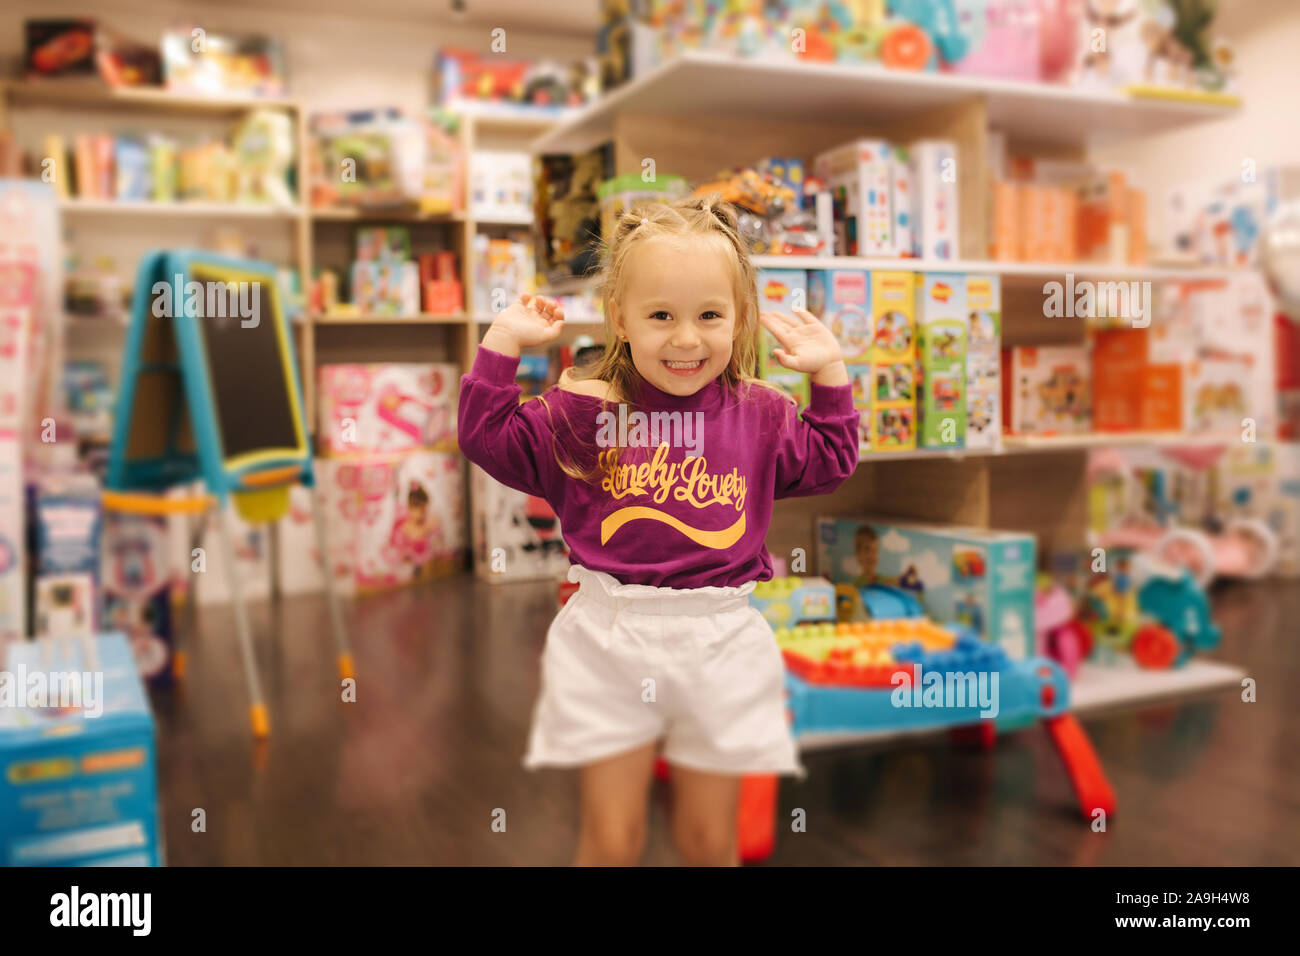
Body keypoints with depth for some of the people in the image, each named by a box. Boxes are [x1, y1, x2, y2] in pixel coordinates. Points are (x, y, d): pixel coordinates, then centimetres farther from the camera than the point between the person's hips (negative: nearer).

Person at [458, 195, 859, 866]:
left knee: (709, 839, 15)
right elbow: (487, 436, 2)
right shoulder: (582, 411, -2)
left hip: (721, 640, 2)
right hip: (610, 639, -1)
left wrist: (829, 370, 7)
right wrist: (505, 339, -4)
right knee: (611, 839, 8)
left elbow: (831, 461, 16)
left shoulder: (760, 415, 4)